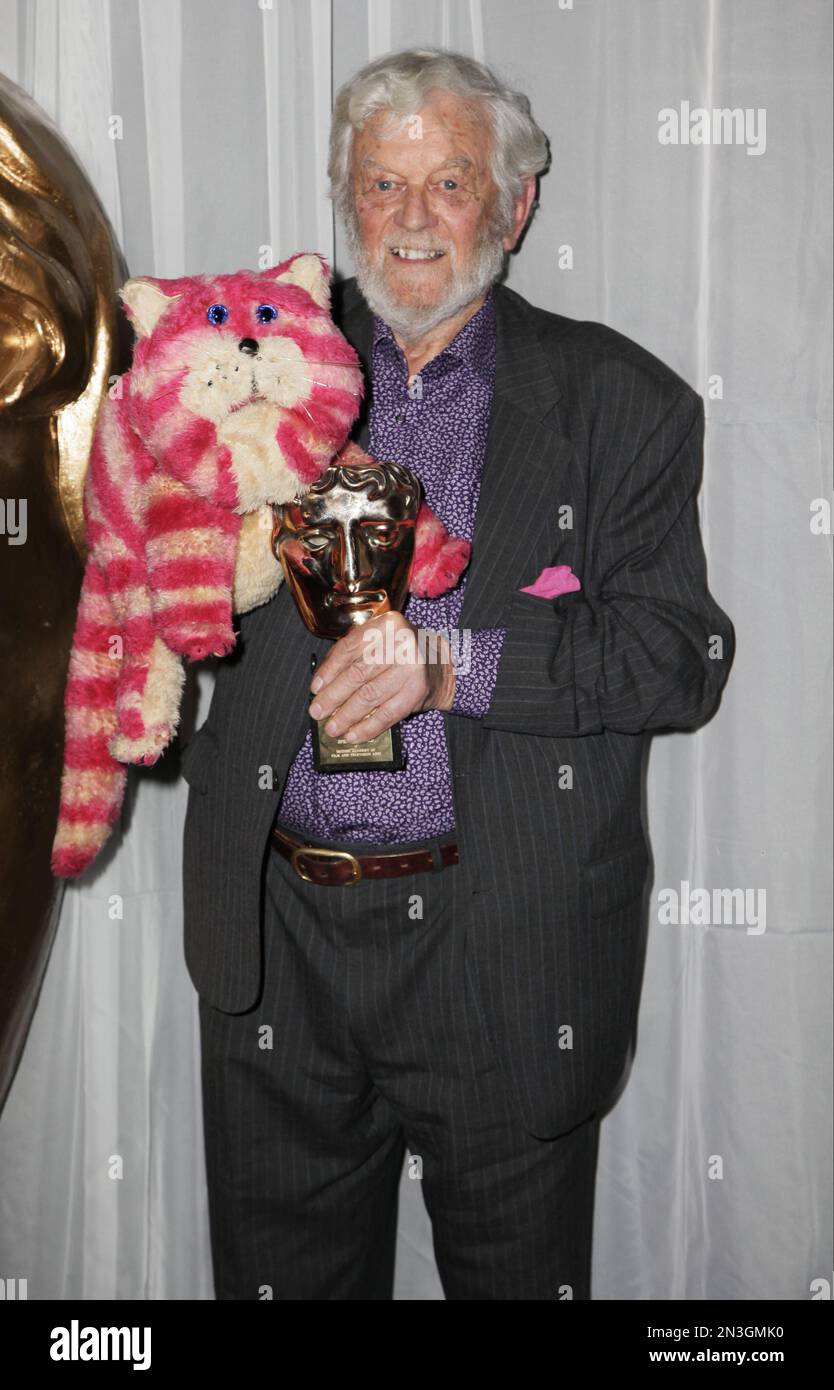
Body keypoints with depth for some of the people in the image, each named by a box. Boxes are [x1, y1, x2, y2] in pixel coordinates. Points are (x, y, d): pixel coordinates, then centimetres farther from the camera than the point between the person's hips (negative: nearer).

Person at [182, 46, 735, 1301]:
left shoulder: (619, 403, 0)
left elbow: (682, 656, -8)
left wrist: (452, 661, -19)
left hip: (503, 949, -2)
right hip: (278, 933, 2)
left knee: (514, 1269, 17)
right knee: (282, 1268, 18)